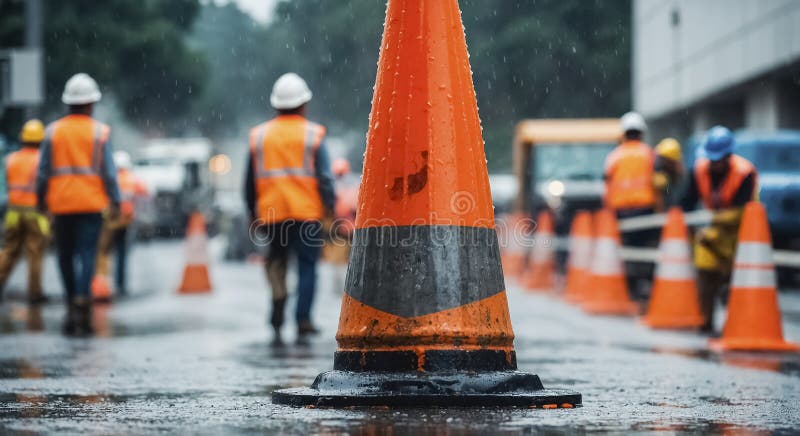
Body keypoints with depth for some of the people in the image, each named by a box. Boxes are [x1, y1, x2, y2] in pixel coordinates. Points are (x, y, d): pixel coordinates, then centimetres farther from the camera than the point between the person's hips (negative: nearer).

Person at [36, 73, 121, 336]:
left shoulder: (53, 131, 4)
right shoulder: (99, 132, -1)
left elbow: (44, 171, 4)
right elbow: (108, 171, -4)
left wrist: (40, 199, 14)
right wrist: (115, 201, 1)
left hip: (60, 203, 2)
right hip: (91, 203, -2)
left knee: (66, 255, 12)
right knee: (87, 254, -6)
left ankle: (72, 307, 18)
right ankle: (82, 299, -25)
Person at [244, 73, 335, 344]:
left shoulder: (259, 136, 8)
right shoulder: (313, 134, 0)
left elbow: (250, 181, 11)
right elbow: (324, 177, -6)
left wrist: (253, 212, 18)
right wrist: (329, 208, -2)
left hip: (270, 212, 2)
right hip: (307, 211, -2)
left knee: (275, 259, 14)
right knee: (307, 265, 5)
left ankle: (278, 294, -11)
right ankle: (303, 319, -2)